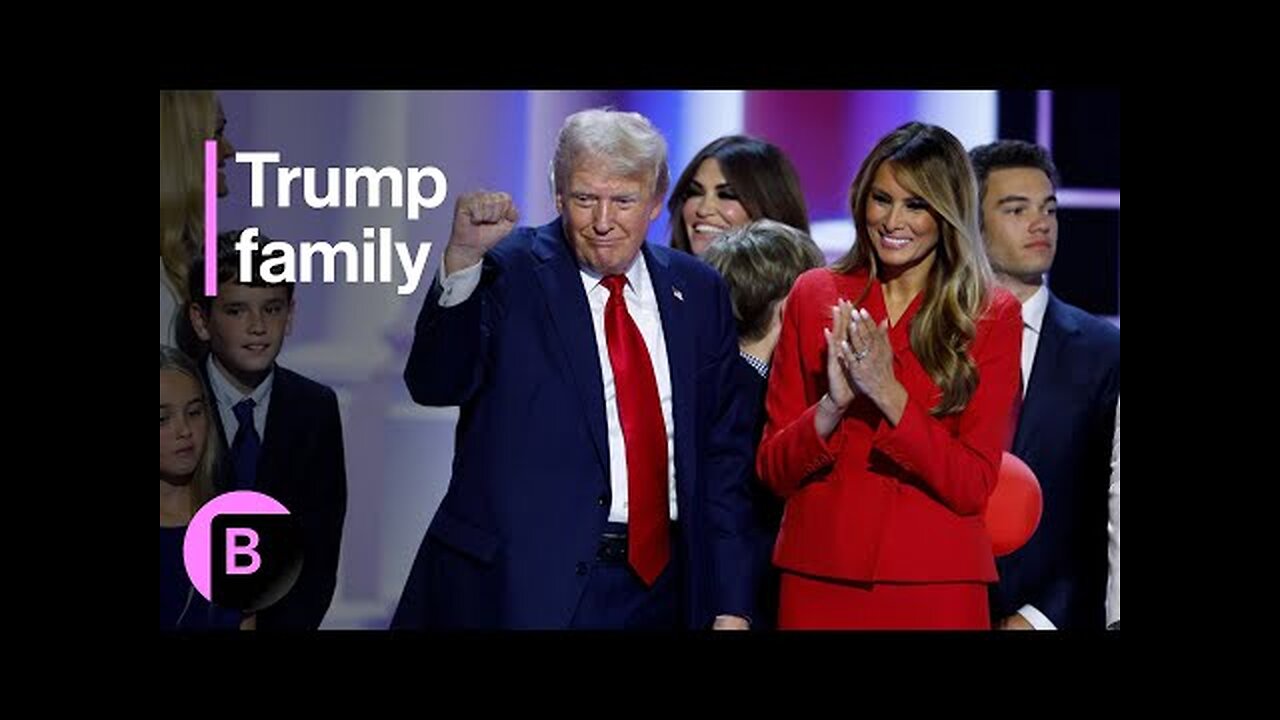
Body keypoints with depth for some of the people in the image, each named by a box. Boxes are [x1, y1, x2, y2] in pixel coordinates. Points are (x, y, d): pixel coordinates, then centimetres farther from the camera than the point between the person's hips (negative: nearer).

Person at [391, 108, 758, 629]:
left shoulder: (697, 291, 7)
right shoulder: (511, 271, -4)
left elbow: (722, 453, 9)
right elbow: (435, 386, -16)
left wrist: (731, 606, 5)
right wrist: (463, 256, -29)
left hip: (660, 586, 4)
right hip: (527, 586, -3)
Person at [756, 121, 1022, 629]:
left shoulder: (992, 315, -3)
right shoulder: (815, 295, 2)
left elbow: (973, 488, -9)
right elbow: (772, 472, 1)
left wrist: (888, 395, -20)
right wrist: (833, 404, -17)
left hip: (936, 587, -1)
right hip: (817, 580, 2)